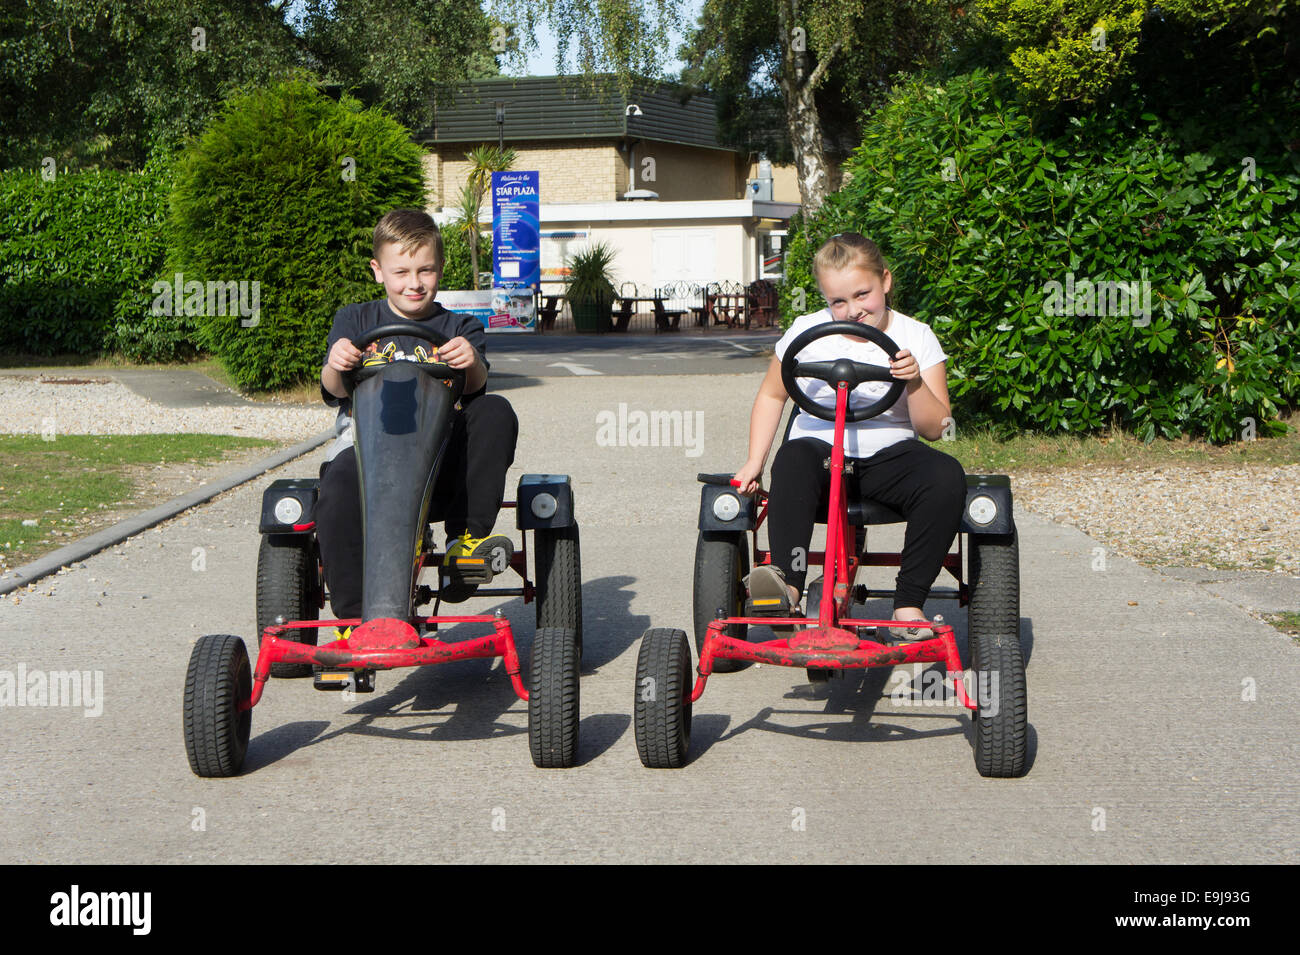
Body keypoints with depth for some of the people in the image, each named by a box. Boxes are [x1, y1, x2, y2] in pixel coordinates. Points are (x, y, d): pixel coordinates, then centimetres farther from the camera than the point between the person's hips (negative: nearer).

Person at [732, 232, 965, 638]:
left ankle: (909, 604, -29)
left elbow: (934, 428, -1)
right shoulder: (806, 332, 4)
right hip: (820, 447, 0)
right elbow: (772, 395, 18)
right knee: (793, 459, -37)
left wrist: (915, 382, -21)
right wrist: (755, 461, 7)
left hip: (888, 454, 1)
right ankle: (786, 583, -47)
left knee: (947, 477, -30)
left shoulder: (915, 338, 2)